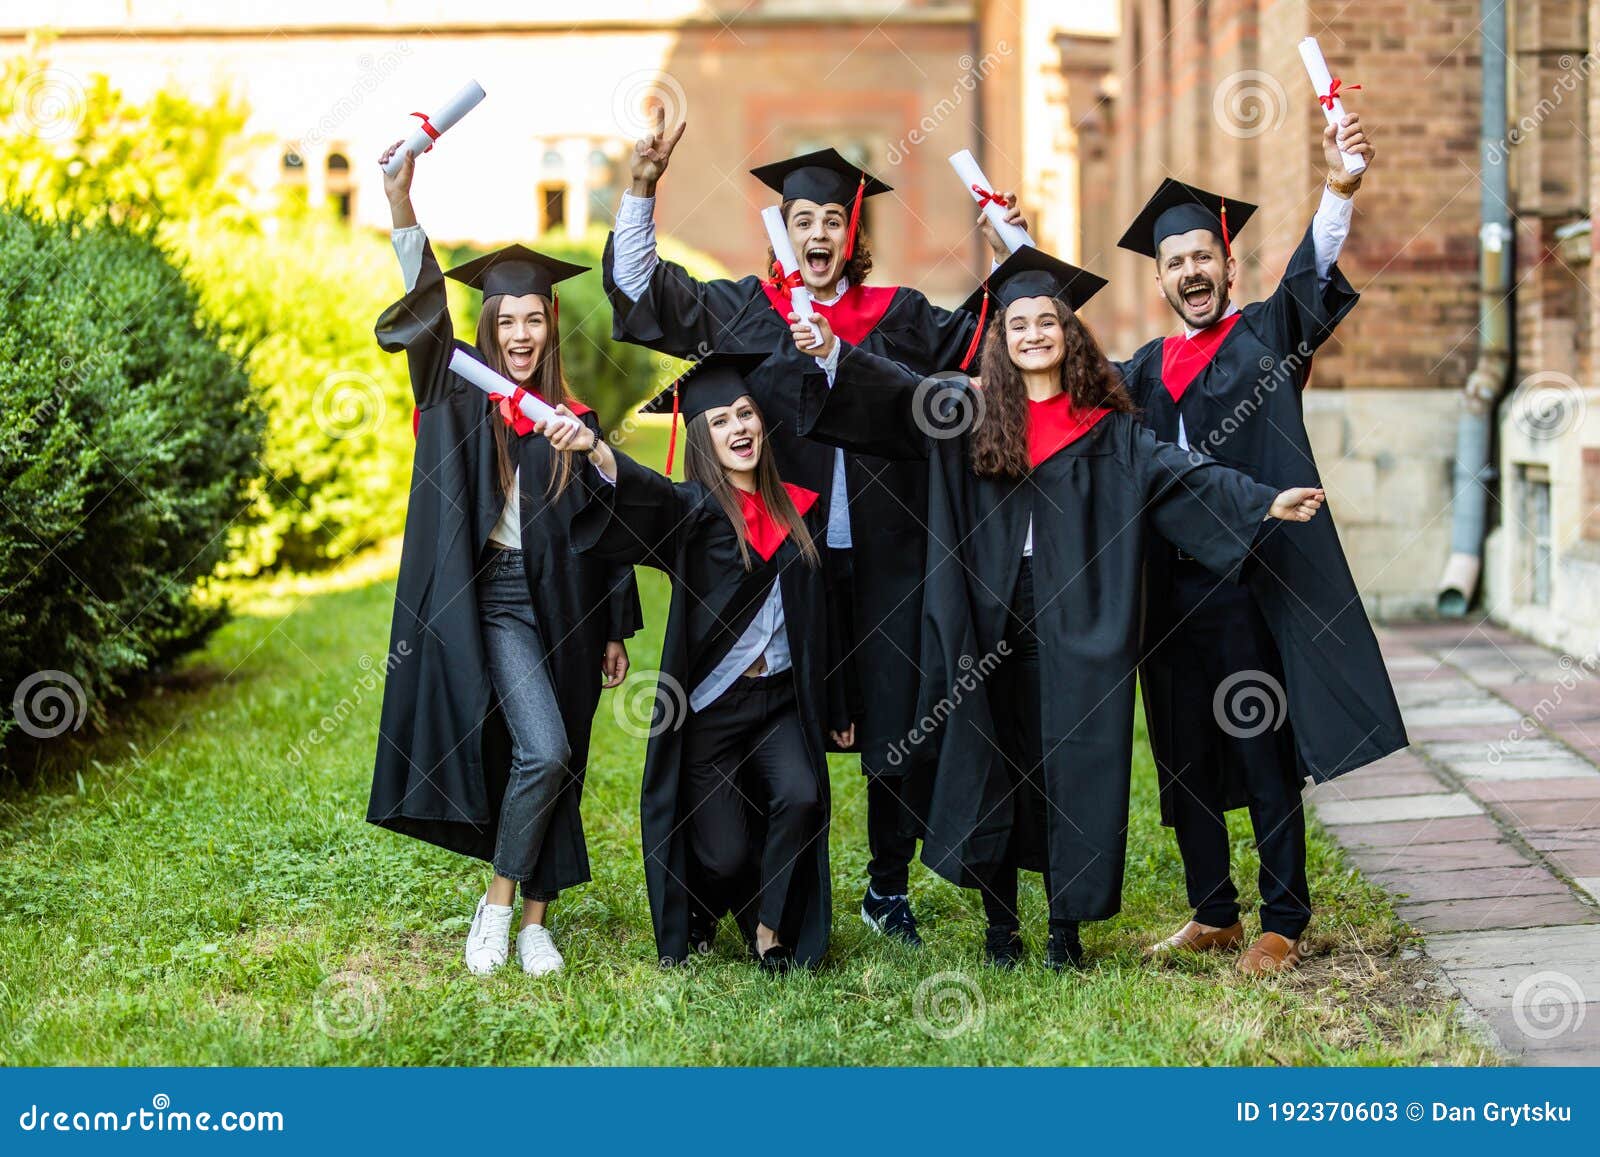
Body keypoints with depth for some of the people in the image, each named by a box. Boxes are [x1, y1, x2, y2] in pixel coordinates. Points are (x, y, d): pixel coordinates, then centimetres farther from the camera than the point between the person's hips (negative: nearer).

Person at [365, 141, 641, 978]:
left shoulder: (574, 422, 8)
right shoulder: (461, 400, 0)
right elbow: (425, 321, -16)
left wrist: (615, 628, 9)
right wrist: (403, 212, -30)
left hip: (562, 606, 4)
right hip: (491, 601, -4)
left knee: (554, 765, 7)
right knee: (543, 752, -18)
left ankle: (536, 919, 19)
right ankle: (499, 900, 0)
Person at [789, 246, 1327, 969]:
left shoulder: (1108, 432, 4)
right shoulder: (968, 415, 7)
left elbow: (1181, 475, -2)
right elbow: (893, 396, -1)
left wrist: (1265, 503, -14)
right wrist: (833, 352, -16)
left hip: (1075, 631, -1)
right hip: (988, 625, 1)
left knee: (1070, 772, 2)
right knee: (992, 767, 6)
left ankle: (1065, 931, 13)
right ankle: (1000, 927, 18)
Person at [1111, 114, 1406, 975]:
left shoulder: (1269, 338, 1)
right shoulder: (1145, 369, 15)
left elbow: (1312, 275, -17)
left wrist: (1338, 190, -36)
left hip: (1248, 586, -5)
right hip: (1167, 589, 5)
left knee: (1265, 761, -1)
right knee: (1182, 763, 10)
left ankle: (1282, 925, 10)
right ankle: (1213, 917, 24)